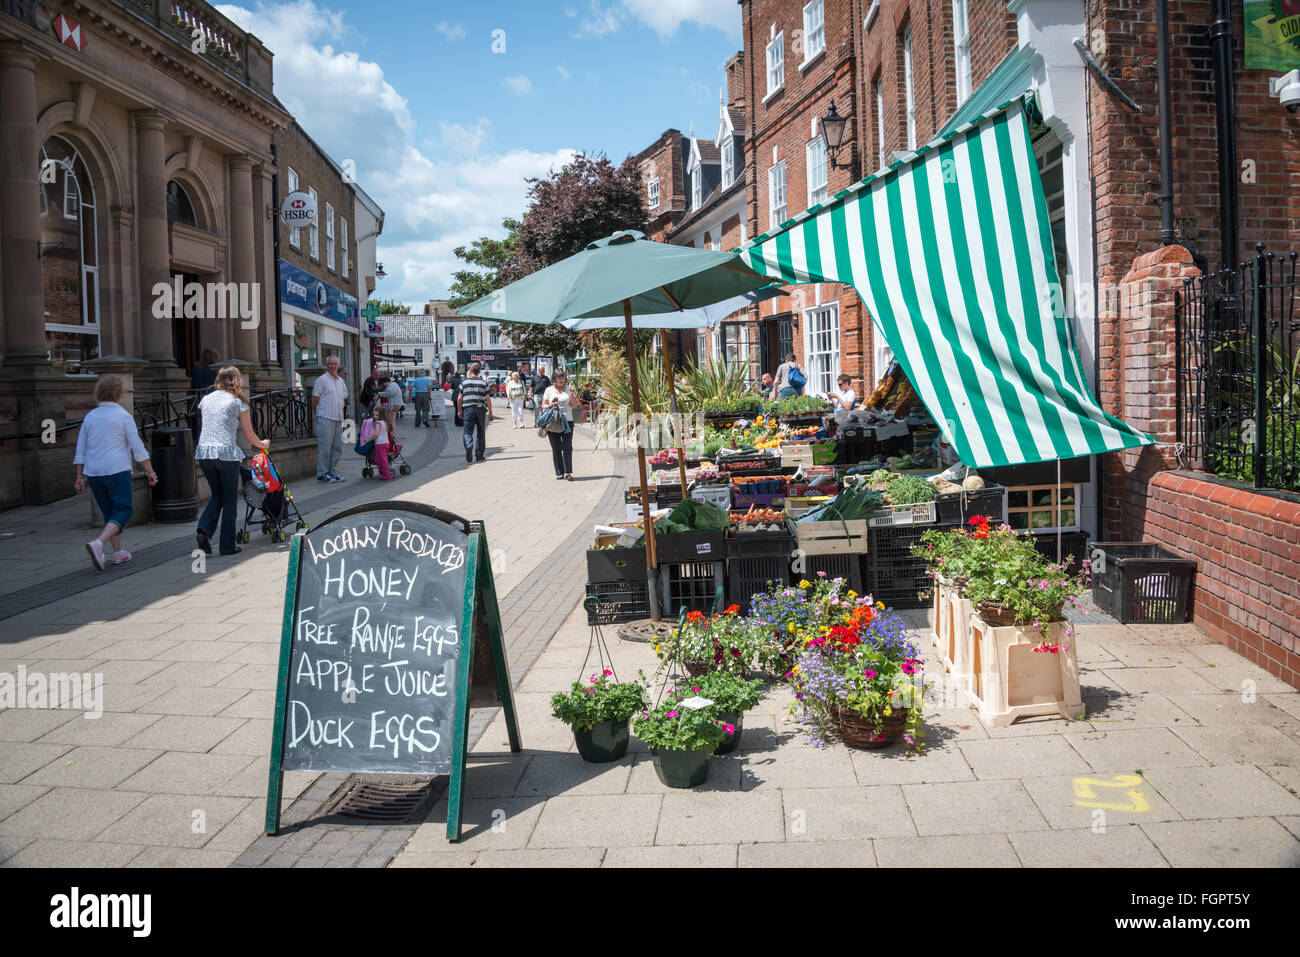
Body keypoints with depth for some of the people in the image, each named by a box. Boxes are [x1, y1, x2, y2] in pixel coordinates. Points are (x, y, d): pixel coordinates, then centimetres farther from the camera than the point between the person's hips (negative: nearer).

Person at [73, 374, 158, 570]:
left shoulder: (90, 417, 11)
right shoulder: (123, 416, -4)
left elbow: (80, 451, 11)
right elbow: (137, 448, -8)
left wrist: (80, 477, 15)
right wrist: (150, 472, -3)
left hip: (93, 472, 6)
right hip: (117, 471, -6)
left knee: (109, 512, 16)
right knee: (123, 510, -1)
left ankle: (118, 552, 18)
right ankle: (98, 543, -22)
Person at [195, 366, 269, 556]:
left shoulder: (206, 399, 13)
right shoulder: (238, 403, 0)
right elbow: (250, 436, 3)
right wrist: (263, 444, 23)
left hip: (204, 453, 5)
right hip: (227, 454, -5)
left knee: (217, 495, 21)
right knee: (230, 500, 8)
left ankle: (204, 529, -2)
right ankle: (228, 546, 11)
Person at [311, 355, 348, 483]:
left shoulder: (341, 381, 16)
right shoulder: (322, 380, -5)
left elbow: (344, 397, 26)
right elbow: (314, 399, -4)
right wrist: (318, 413, 0)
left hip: (338, 419, 7)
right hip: (325, 418, -7)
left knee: (337, 447, 9)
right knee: (324, 447, -7)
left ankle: (332, 471, 18)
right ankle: (322, 473, -1)